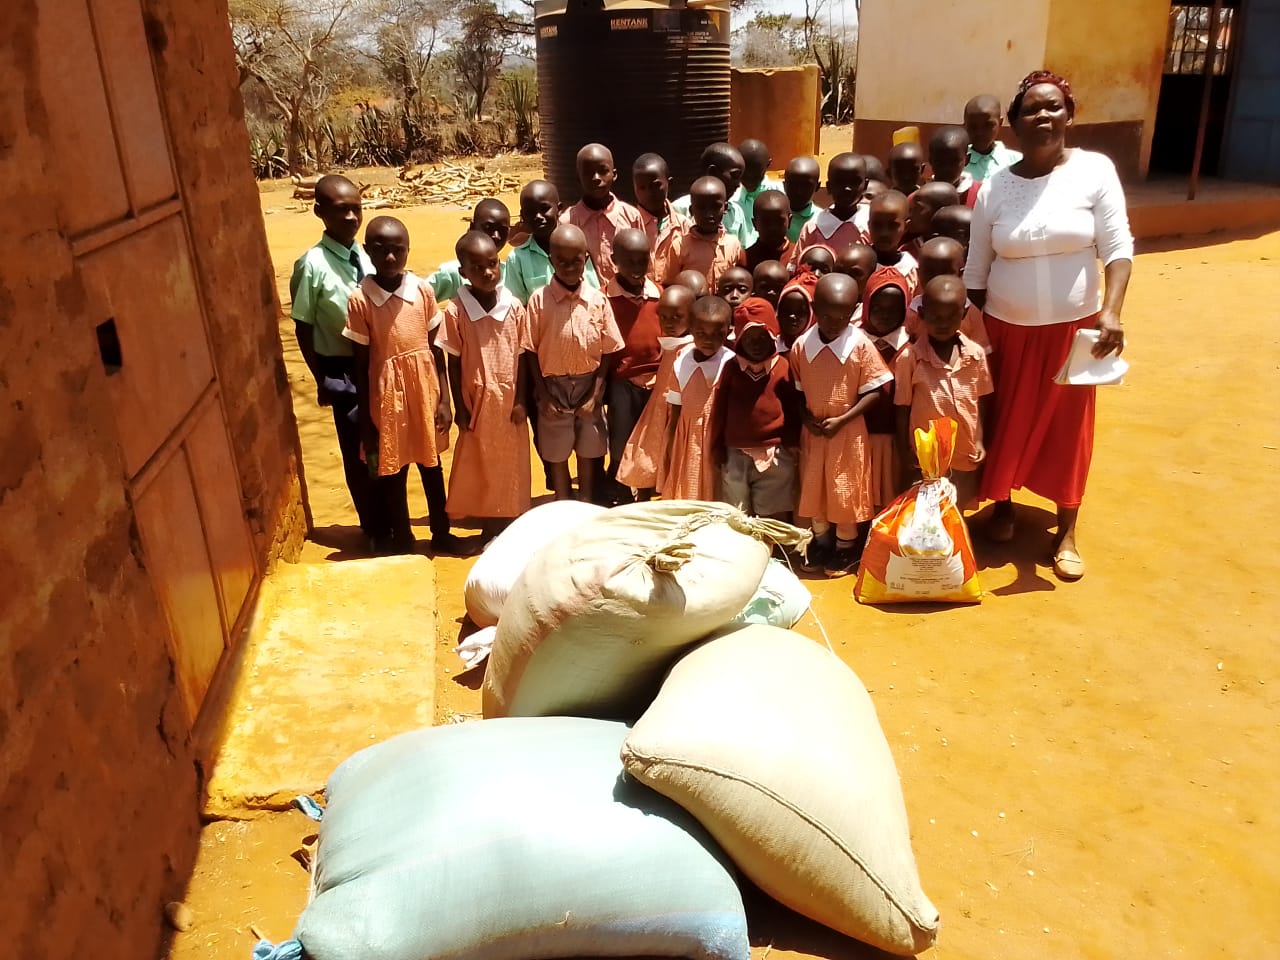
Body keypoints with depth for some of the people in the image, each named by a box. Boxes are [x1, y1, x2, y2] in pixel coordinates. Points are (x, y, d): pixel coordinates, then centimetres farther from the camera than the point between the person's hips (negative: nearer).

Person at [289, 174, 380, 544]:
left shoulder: (369, 256, -1)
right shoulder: (312, 265, -15)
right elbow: (303, 328, -8)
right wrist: (322, 380, -6)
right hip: (344, 371, -4)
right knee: (359, 453, 10)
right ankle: (374, 530, 30)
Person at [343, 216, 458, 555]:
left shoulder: (423, 290, -6)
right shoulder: (359, 300, -12)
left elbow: (436, 349, 1)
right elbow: (360, 365, -7)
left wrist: (444, 399, -2)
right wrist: (365, 422, -5)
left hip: (425, 394, 2)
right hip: (387, 399, -2)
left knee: (432, 466, 18)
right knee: (392, 473, 13)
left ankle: (441, 533, 36)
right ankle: (402, 540, 31)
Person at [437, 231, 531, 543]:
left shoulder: (514, 307, -6)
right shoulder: (455, 311, -12)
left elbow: (521, 358, 0)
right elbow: (453, 364, -6)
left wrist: (521, 400, -3)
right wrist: (460, 408, -5)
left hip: (509, 401, 2)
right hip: (477, 402, -2)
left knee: (511, 466, 12)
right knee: (481, 467, 10)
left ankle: (510, 528, 26)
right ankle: (489, 531, 24)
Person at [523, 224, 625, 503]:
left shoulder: (598, 300, -7)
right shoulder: (539, 299, -10)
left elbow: (607, 351, -3)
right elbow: (530, 351, -6)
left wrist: (596, 394, -8)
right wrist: (543, 394, -8)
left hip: (588, 386, 1)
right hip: (553, 387, -1)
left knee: (589, 453, 14)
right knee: (557, 456, 11)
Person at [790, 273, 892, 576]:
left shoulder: (861, 345, -15)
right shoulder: (801, 346, -8)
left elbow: (873, 392, -11)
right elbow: (796, 390, 4)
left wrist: (842, 419, -18)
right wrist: (806, 418, -11)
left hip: (849, 431, -3)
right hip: (813, 430, 3)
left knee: (846, 489, 8)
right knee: (813, 487, 15)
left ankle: (847, 546, 29)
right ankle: (821, 540, 37)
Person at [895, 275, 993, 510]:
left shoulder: (976, 354, -5)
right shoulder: (909, 357, -13)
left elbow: (983, 401, 4)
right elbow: (902, 408, -7)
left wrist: (980, 440, 1)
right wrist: (904, 450, -5)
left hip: (965, 453, 3)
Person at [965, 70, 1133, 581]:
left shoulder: (1094, 170, -7)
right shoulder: (994, 188, -3)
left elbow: (1118, 248, -8)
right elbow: (975, 271, 2)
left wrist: (1111, 312, -21)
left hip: (1073, 327, -1)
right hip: (1007, 329, 1)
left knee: (1068, 428, 8)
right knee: (1006, 423, 12)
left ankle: (1067, 531, 22)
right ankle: (1002, 507, 34)